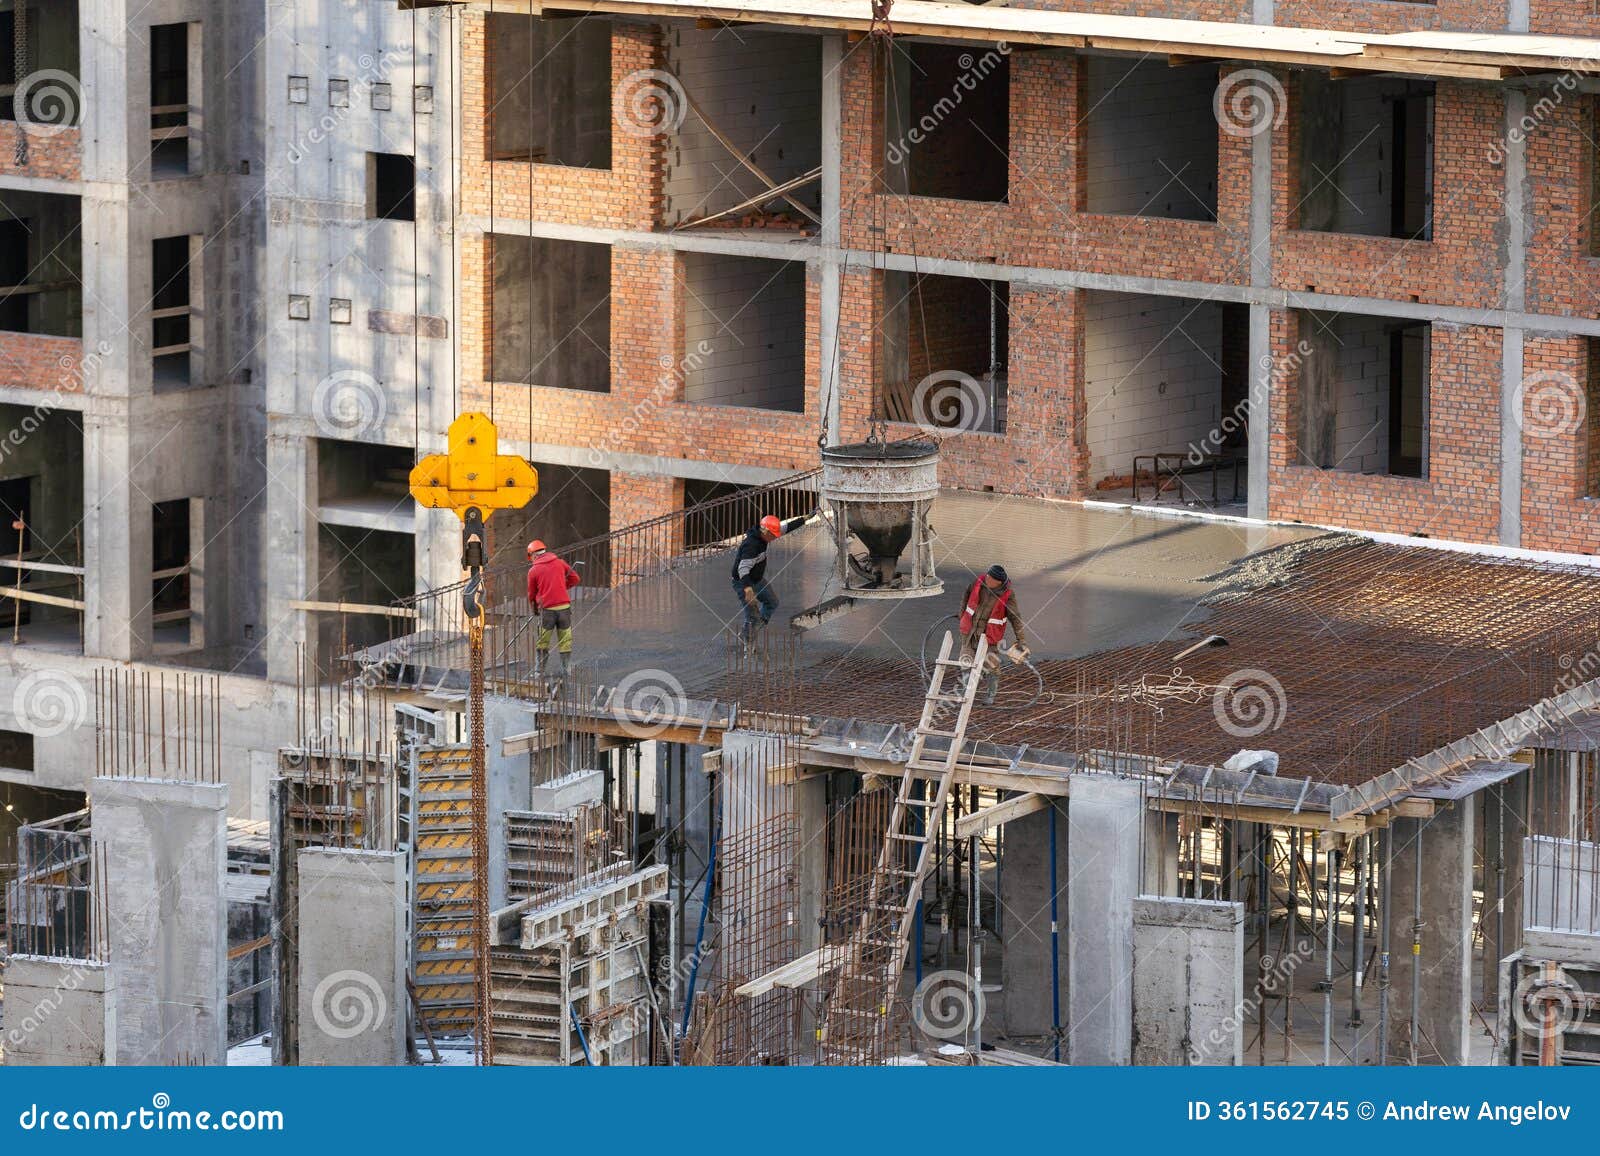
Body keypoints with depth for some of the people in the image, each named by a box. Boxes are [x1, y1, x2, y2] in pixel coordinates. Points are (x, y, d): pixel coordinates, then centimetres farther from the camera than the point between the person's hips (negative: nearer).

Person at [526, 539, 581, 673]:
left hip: (547, 609, -2)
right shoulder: (559, 563, 7)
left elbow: (531, 594, 9)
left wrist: (535, 609, 27)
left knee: (542, 642, 9)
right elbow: (575, 578, 11)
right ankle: (567, 669, 6)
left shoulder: (533, 570, 1)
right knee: (565, 641, 7)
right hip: (564, 606, 2)